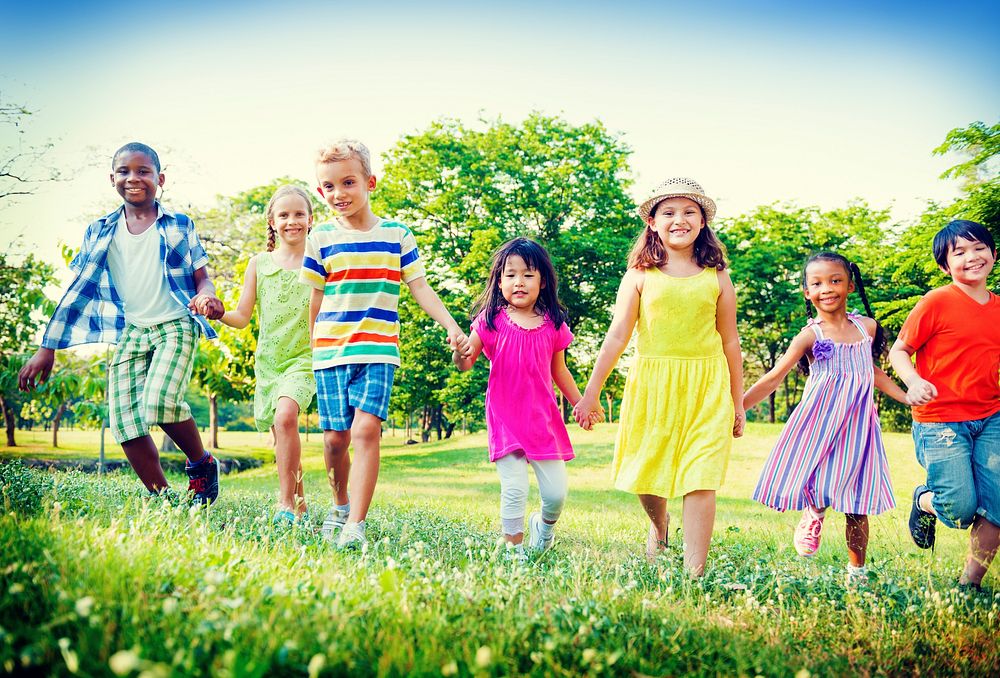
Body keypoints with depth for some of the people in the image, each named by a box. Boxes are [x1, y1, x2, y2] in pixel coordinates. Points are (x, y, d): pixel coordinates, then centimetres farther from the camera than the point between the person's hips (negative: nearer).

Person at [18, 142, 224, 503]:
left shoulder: (179, 225, 4)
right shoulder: (100, 232, 9)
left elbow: (202, 275, 7)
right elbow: (78, 289, 9)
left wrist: (207, 296, -19)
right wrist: (47, 347, 5)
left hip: (176, 326, -3)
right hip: (130, 332, 4)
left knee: (159, 402, -27)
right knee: (125, 422, -6)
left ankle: (202, 464, -1)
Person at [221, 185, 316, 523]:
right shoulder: (259, 263, 6)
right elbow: (242, 318, 5)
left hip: (304, 358, -4)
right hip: (268, 360, 4)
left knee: (286, 417, -28)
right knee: (282, 438, 9)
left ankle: (286, 505, -21)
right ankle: (299, 505, 27)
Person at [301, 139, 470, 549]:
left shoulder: (397, 235, 5)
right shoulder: (322, 238, 5)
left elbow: (420, 288, 6)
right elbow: (315, 299, 9)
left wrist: (453, 328, -3)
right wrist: (309, 348, 10)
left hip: (378, 350, -1)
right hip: (330, 350, 2)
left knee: (366, 428, -17)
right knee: (335, 437, 4)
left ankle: (356, 525, -18)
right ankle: (341, 505, 30)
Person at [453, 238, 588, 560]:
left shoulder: (553, 325, 4)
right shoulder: (491, 320, -3)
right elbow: (466, 363, -1)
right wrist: (459, 353, -24)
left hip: (544, 418, 2)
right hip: (505, 418, -2)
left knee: (556, 493, 4)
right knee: (514, 490, -7)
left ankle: (544, 524, 37)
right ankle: (514, 550, 12)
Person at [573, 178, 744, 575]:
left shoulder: (716, 278, 5)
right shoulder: (640, 275, 2)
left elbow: (729, 341, 10)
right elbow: (617, 336, 0)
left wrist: (738, 403, 12)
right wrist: (591, 393, -3)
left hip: (706, 388, 0)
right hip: (652, 385, 0)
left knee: (700, 480, -6)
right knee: (647, 474, 10)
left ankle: (694, 570, 1)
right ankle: (659, 525, 43)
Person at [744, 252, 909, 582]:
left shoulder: (867, 328, 6)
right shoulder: (810, 336, -5)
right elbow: (773, 378, -6)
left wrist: (907, 397, 18)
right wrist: (735, 406, -12)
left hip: (857, 423, 3)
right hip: (819, 421, -2)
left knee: (857, 505, 5)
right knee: (818, 492, -10)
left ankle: (856, 568, 19)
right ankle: (813, 514, 26)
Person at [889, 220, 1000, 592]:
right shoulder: (936, 303, -9)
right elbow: (898, 351, -6)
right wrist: (913, 382, -25)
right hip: (941, 421, -5)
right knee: (960, 509, -9)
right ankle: (923, 500, 28)